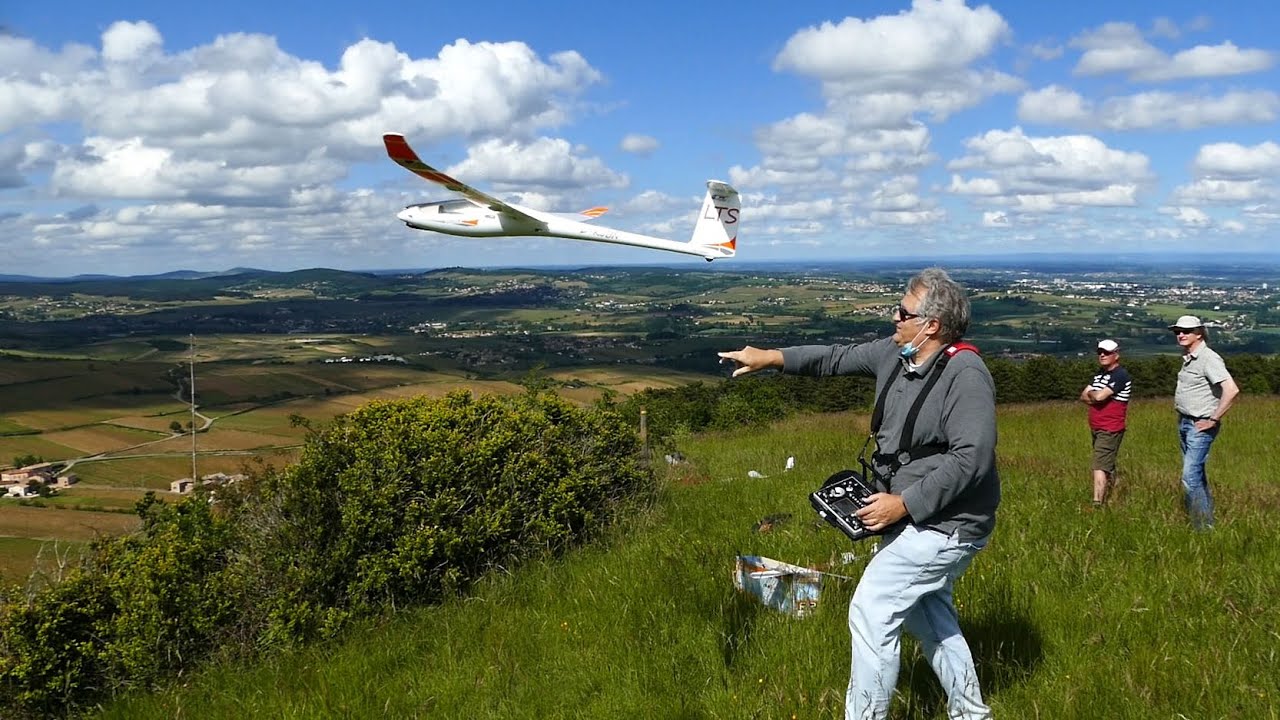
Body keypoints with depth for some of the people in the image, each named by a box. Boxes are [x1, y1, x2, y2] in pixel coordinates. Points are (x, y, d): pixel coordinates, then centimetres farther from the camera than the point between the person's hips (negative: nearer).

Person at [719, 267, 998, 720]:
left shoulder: (965, 375, -24)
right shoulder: (895, 354, 1)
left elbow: (972, 457, -30)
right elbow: (838, 358, 14)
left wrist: (903, 503, -26)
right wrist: (772, 358, 12)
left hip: (944, 525, -10)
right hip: (916, 519, 10)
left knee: (871, 613, -9)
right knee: (929, 618, 22)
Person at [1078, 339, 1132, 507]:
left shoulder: (1120, 375, -12)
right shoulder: (1100, 374, 16)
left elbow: (1099, 396, -23)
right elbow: (1083, 396, 11)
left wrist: (1091, 393, -2)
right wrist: (1095, 398, -9)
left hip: (1110, 430, -9)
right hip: (1097, 429, 9)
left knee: (1100, 467, -15)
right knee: (1108, 467, 19)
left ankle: (1097, 504, -18)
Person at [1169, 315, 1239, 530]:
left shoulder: (1208, 358, -16)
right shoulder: (1187, 358, 12)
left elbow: (1231, 390, -28)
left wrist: (1214, 420, -22)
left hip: (1200, 426, -9)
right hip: (1184, 423, 9)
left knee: (1190, 478, -13)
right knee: (1197, 475, 16)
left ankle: (1203, 527, -6)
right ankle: (1208, 519, 27)